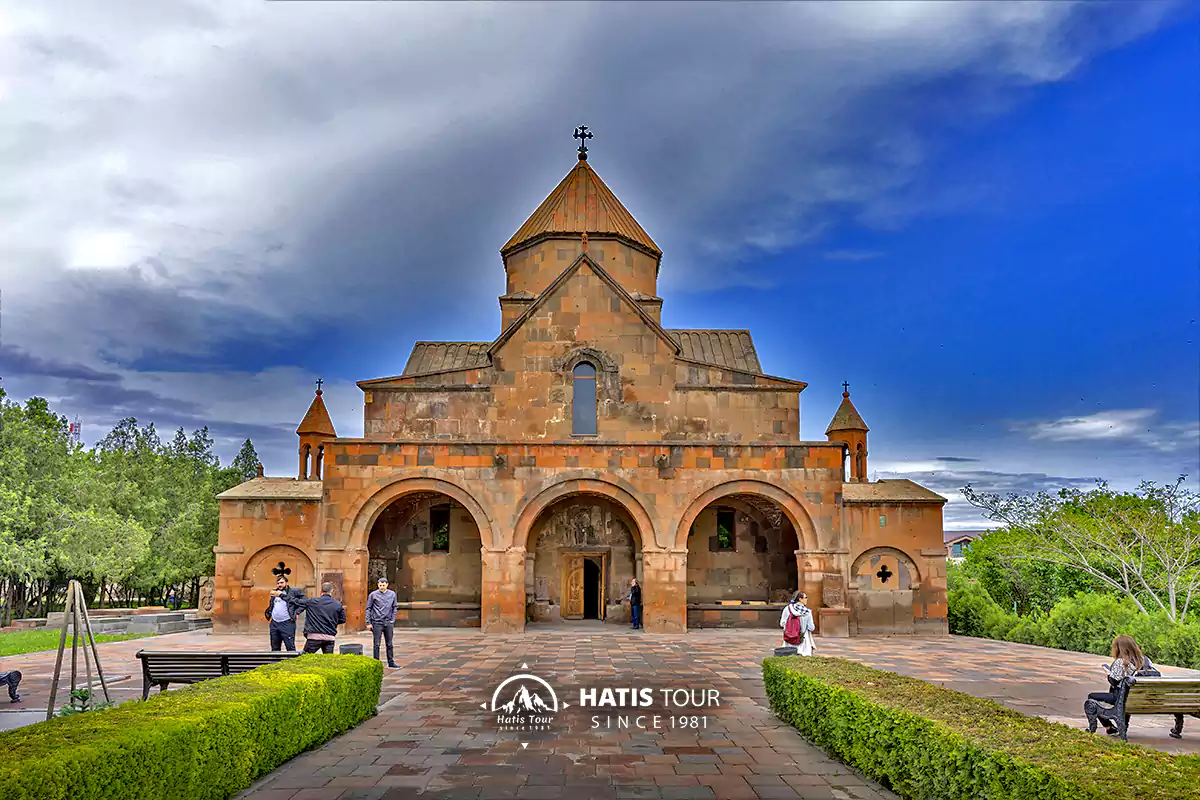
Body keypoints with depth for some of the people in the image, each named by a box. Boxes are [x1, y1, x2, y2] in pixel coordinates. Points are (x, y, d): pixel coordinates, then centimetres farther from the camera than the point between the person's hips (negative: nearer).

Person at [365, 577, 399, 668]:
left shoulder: (392, 594, 5)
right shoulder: (373, 595, -4)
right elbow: (368, 609, 0)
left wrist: (393, 620, 4)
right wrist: (368, 623, -5)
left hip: (388, 623, 3)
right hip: (377, 623, -3)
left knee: (389, 644, 9)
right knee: (376, 644, 1)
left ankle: (391, 662, 18)